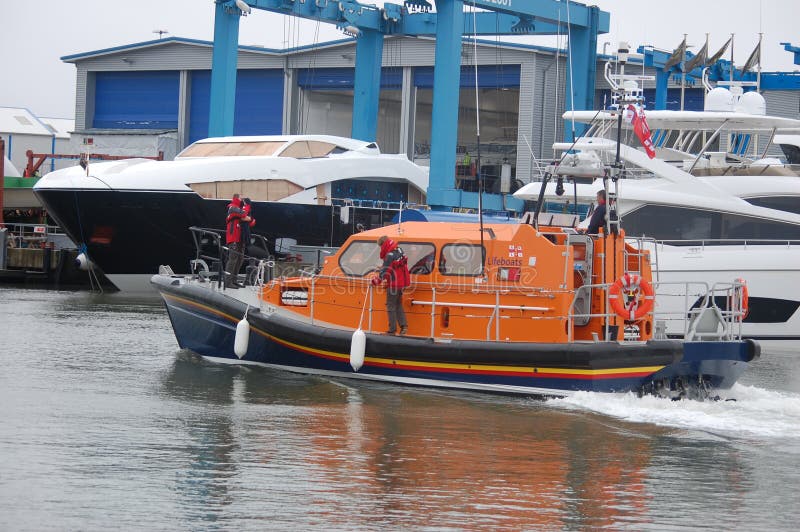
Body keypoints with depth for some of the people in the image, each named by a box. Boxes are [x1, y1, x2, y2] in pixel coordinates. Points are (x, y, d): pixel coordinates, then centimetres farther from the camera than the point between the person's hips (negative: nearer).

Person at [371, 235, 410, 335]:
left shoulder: (390, 256, -19)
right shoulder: (400, 252, 7)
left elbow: (385, 271, -18)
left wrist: (376, 280, -5)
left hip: (393, 285, -9)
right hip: (401, 284, 9)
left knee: (391, 306, 0)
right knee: (399, 305, 18)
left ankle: (392, 329, 0)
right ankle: (404, 326, 10)